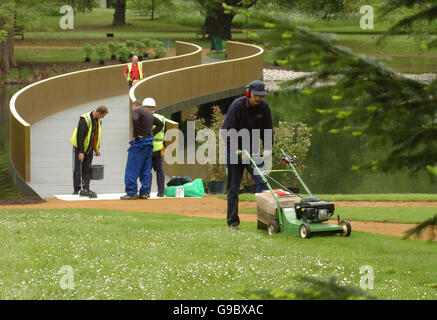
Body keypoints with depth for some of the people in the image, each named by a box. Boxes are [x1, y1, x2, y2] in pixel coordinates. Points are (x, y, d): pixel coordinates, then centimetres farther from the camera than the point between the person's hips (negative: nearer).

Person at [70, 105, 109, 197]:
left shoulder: (98, 120, 1)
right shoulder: (84, 120, -24)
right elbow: (80, 136, -25)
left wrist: (97, 149, 11)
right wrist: (80, 152, -25)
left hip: (89, 149, 7)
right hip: (79, 147, -7)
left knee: (87, 170, 4)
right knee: (78, 170, -1)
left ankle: (85, 189, 5)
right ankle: (76, 190, 4)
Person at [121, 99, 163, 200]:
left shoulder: (137, 111, -5)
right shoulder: (149, 114, 20)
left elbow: (135, 120, -26)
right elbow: (160, 124, 30)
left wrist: (136, 135, -18)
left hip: (139, 142, -8)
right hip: (149, 142, 8)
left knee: (132, 169, -5)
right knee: (145, 170, 10)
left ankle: (131, 193, -9)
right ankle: (145, 192, 8)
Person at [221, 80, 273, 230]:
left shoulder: (264, 107, -2)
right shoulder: (237, 105, -16)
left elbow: (268, 130, 5)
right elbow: (227, 130, -17)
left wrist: (268, 148, -10)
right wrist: (235, 149, -27)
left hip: (252, 151, 3)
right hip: (235, 152, -3)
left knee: (262, 181, -15)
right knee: (233, 188, 1)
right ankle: (233, 222, 9)